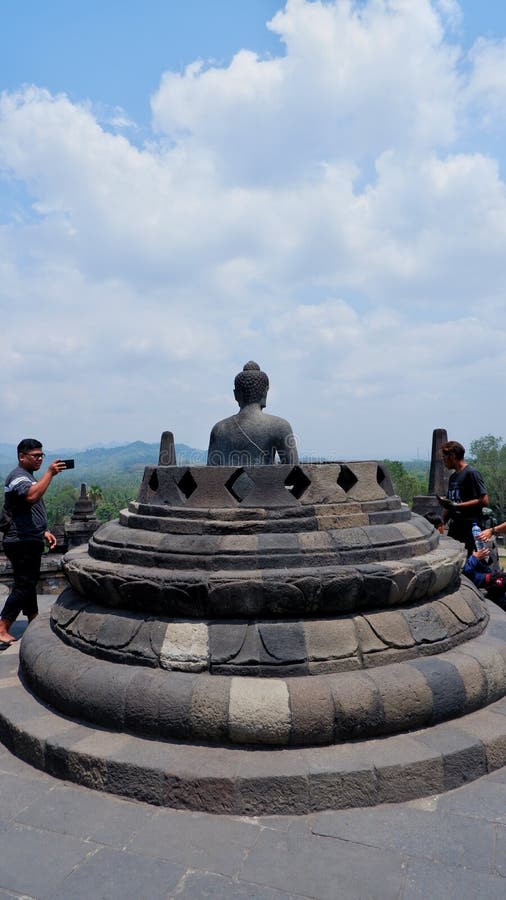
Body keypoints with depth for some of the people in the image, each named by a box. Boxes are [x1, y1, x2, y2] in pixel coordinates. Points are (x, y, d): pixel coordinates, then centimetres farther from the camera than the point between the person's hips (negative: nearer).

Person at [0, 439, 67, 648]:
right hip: (22, 543, -10)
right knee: (23, 586, -8)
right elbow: (32, 496, -37)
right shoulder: (18, 476, -15)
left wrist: (44, 532, 20)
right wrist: (50, 473, -33)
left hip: (30, 541, 10)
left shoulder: (28, 476, 18)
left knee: (29, 583, 18)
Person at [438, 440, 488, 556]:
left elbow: (484, 501, -16)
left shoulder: (471, 473, -8)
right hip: (454, 528, 8)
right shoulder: (453, 476, 17)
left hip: (470, 529, -8)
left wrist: (456, 505, -17)